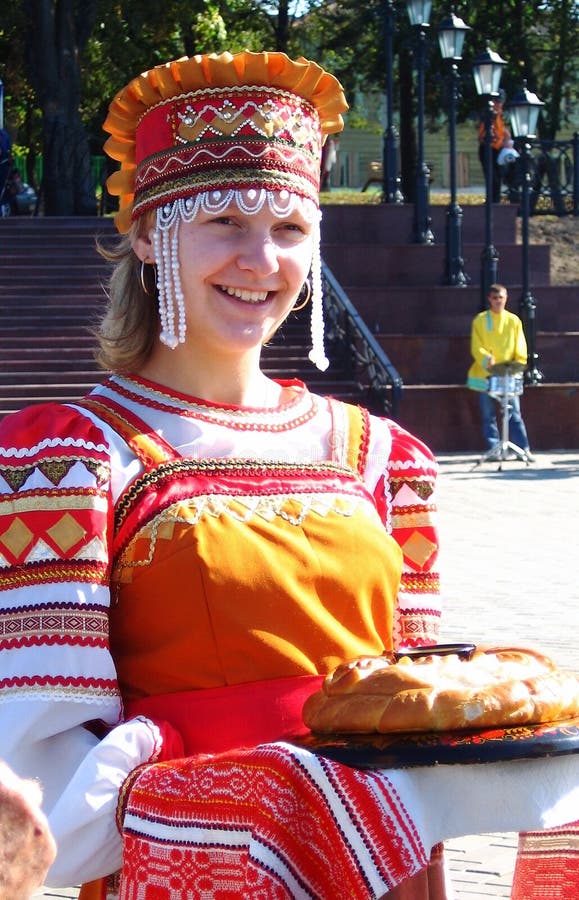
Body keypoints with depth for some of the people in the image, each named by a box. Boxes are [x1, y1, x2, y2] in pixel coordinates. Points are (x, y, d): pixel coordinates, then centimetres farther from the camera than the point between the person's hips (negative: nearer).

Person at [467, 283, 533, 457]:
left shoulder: (514, 320, 10)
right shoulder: (480, 320, 5)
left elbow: (520, 346, 6)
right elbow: (476, 347, -2)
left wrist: (520, 363, -12)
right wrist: (486, 359, -22)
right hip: (486, 375, 0)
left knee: (514, 414, -4)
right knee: (488, 415, 2)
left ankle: (524, 449, -5)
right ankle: (493, 449, 7)